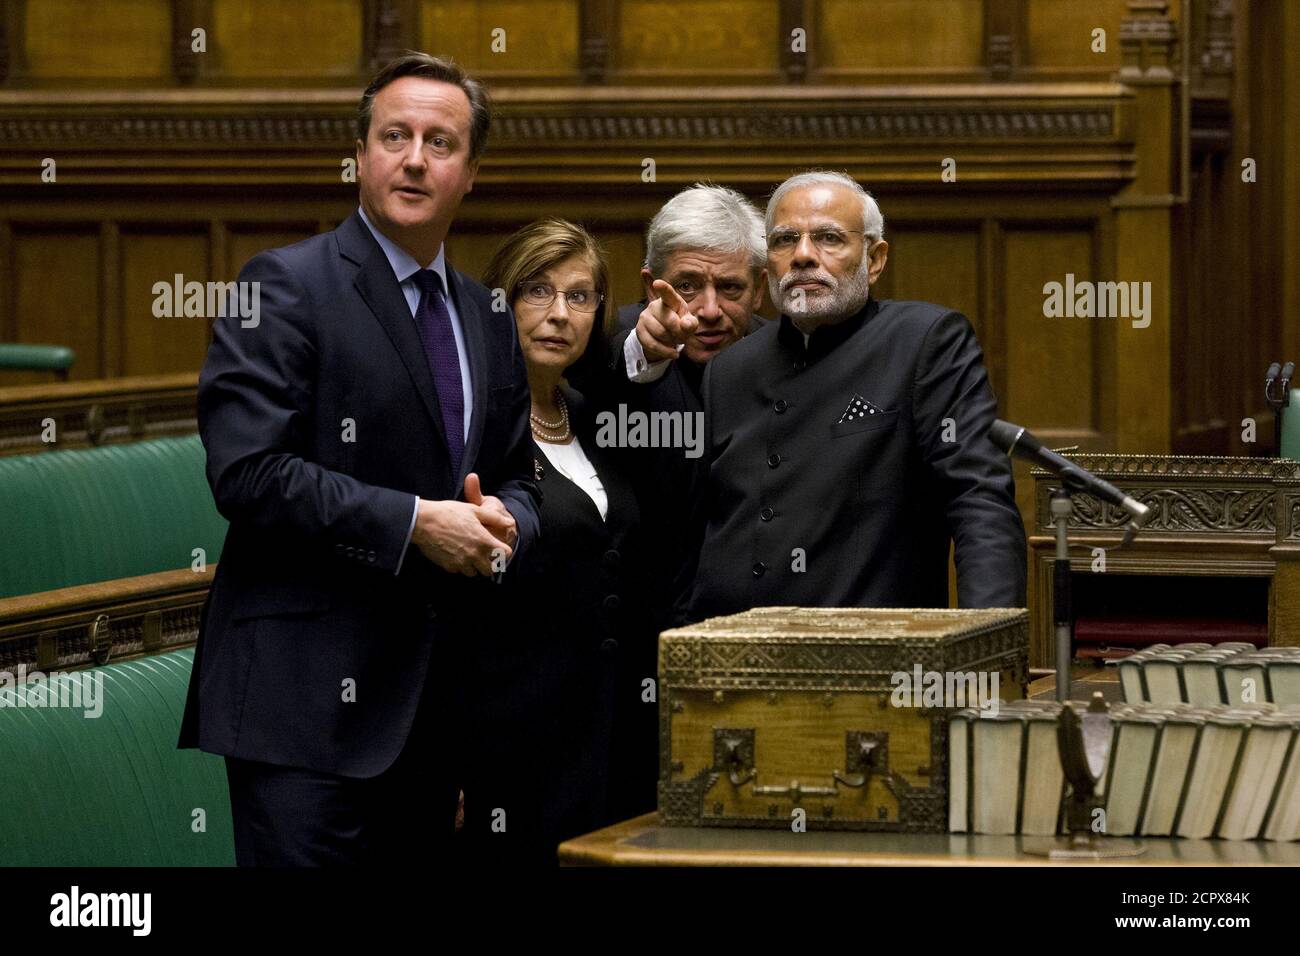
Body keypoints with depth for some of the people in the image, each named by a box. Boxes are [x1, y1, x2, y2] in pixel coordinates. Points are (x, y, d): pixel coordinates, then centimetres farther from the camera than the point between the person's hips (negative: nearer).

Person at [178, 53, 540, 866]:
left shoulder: (485, 319, 17)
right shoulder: (287, 287, -6)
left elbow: (517, 477, 23)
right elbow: (247, 471, -16)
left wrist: (503, 524, -2)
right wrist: (415, 523, -17)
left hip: (433, 700, 7)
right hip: (310, 696, -7)